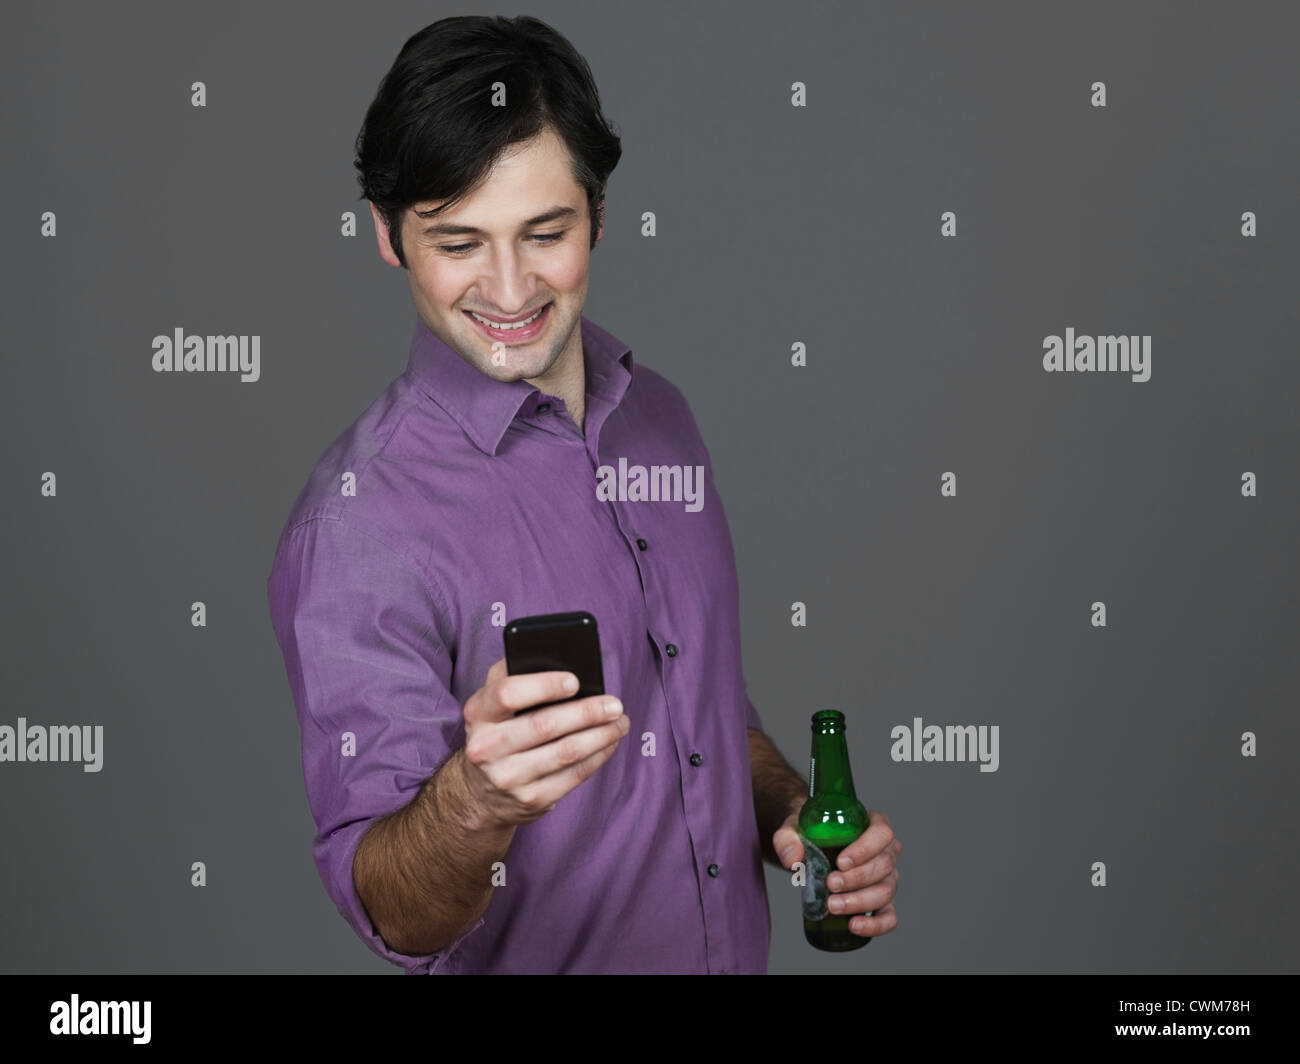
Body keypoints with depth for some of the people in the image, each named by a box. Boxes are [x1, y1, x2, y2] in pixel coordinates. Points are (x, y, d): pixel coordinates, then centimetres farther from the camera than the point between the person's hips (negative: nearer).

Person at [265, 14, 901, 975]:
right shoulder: (353, 532, -22)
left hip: (739, 945, 6)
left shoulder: (659, 416, -1)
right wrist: (473, 799, -43)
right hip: (533, 964, -5)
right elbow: (396, 919, -25)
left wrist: (795, 813, -5)